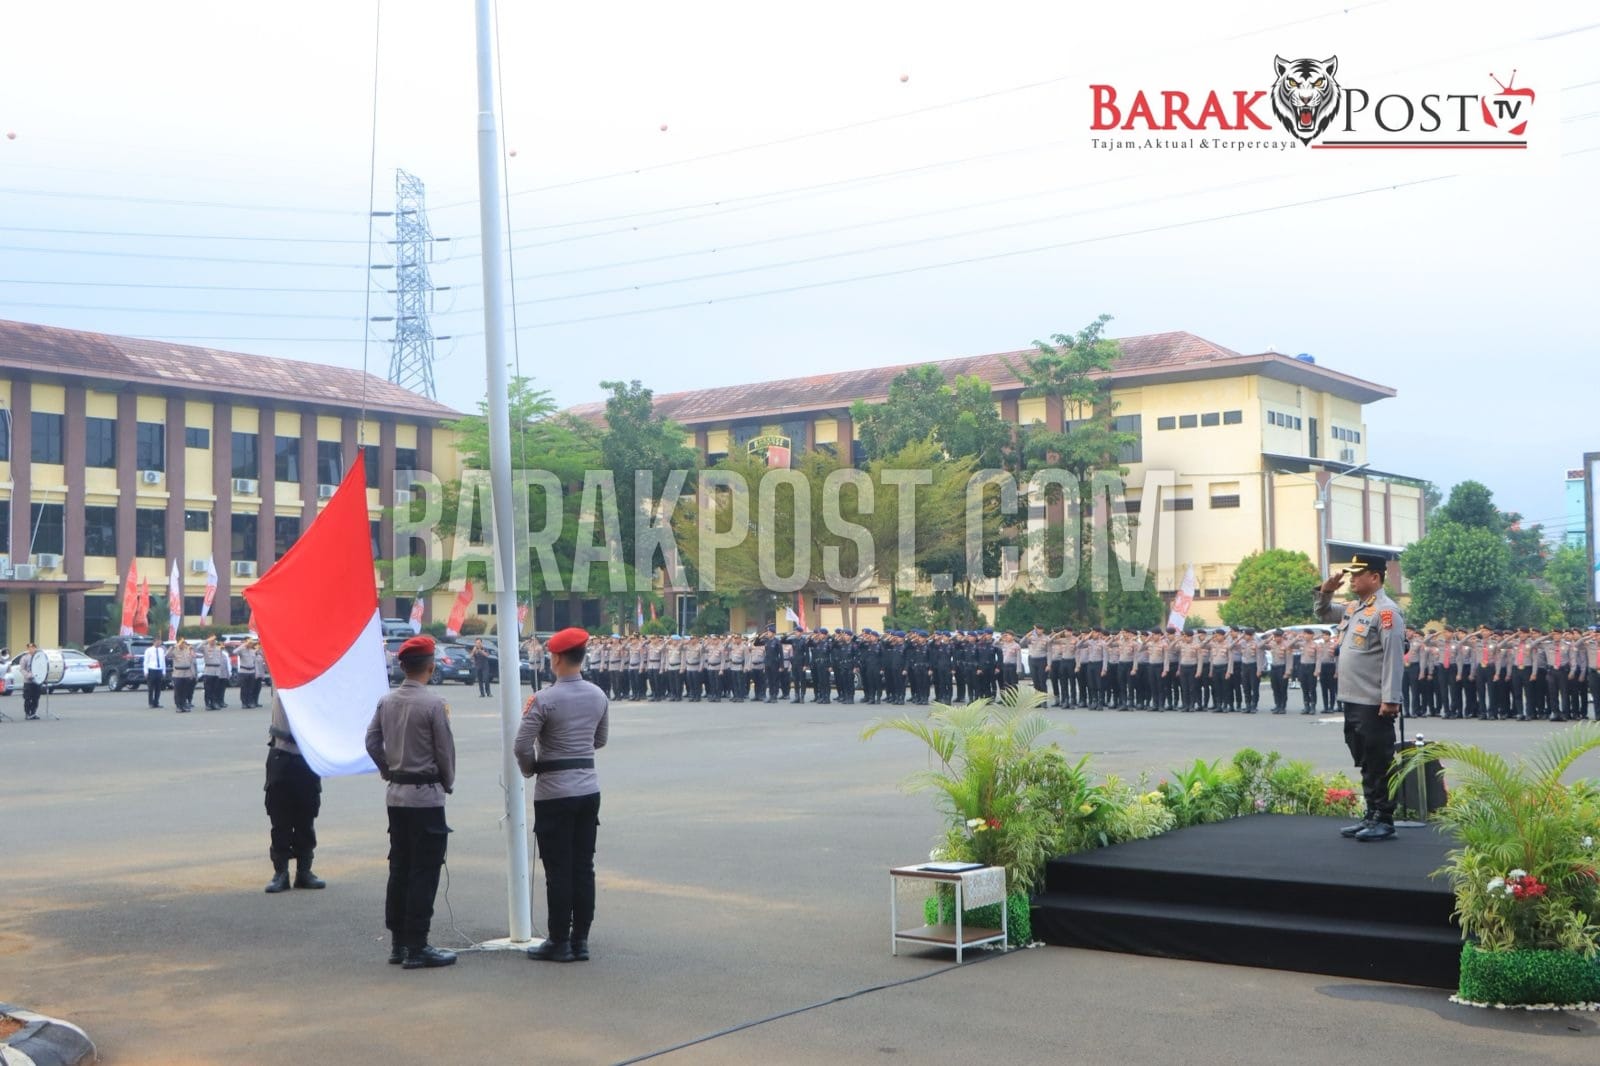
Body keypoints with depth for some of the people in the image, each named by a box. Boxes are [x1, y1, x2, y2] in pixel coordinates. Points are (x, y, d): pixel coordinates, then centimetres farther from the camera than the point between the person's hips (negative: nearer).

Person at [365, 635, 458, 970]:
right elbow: (445, 750, -10)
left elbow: (372, 742, 8)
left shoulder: (387, 702, 3)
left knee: (399, 868, 13)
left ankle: (398, 942, 20)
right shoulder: (433, 704, -15)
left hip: (396, 795, 7)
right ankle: (416, 948, 0)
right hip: (426, 796, -7)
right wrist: (448, 784, 6)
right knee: (424, 873, -1)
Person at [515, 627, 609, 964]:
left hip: (554, 792, -6)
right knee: (584, 867, 9)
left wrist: (530, 769, 5)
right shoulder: (598, 696, 4)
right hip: (589, 788, 6)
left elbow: (522, 746, -14)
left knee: (558, 870, 1)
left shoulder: (545, 700, -15)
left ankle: (559, 942, 7)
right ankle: (580, 940, 14)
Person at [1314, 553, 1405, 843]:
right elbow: (1323, 614, 32)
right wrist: (1326, 591, 12)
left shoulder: (1386, 611, -14)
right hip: (1352, 700, 9)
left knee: (1378, 764, -1)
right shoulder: (1353, 608, 14)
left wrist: (1390, 699, -22)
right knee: (1365, 764, 15)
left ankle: (1384, 821, 6)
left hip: (1374, 704, -9)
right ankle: (1372, 817, 22)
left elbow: (1394, 657, -18)